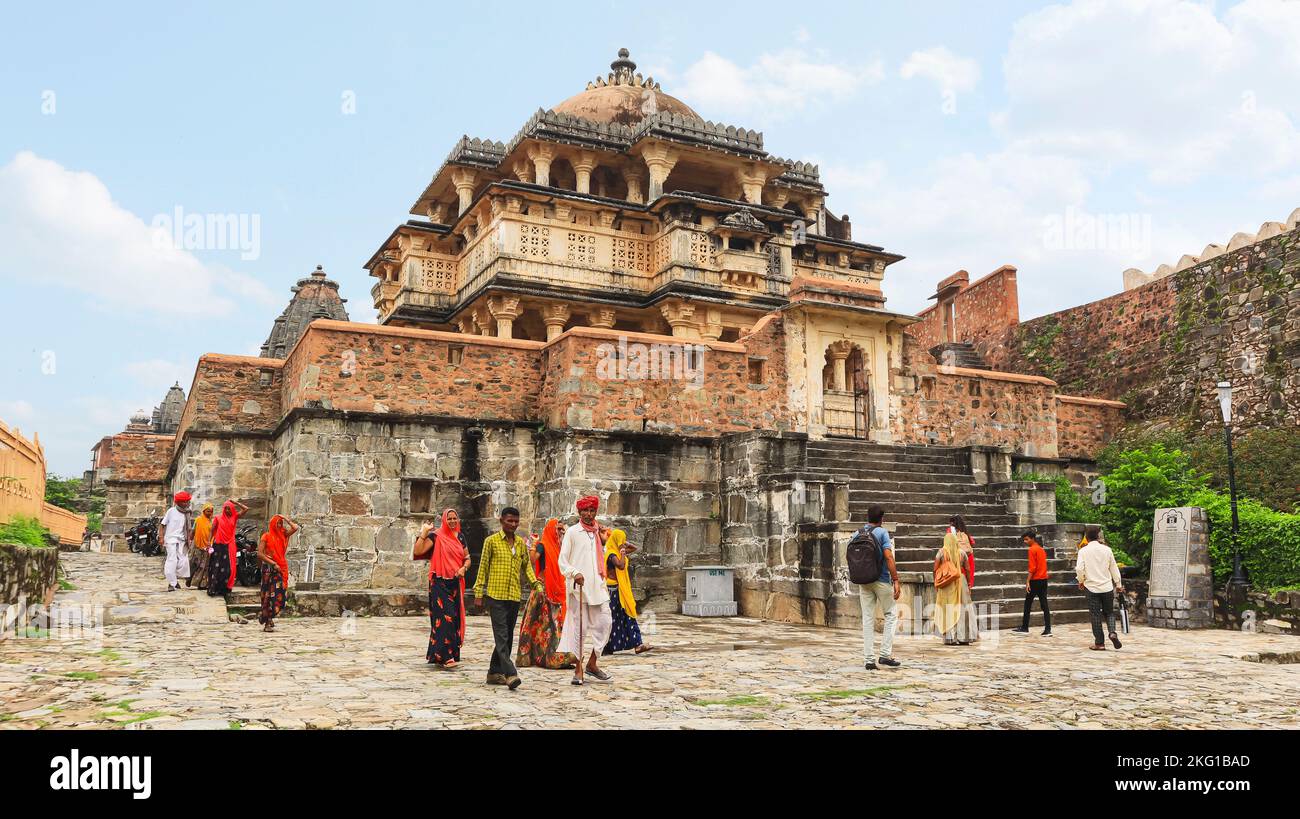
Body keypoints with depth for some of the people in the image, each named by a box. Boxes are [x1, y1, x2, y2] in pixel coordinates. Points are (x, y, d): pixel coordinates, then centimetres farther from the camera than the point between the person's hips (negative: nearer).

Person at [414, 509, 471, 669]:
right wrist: (424, 532, -18)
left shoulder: (460, 537, 12)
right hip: (440, 582, -6)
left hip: (456, 583, 6)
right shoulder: (436, 536, -5)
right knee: (445, 617, -14)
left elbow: (467, 558, 18)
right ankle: (445, 656, -13)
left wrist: (463, 568, -1)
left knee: (454, 618, 7)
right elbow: (418, 551, -16)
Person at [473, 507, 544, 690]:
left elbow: (527, 565, 17)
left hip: (514, 596, 5)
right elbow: (483, 567, 0)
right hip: (496, 595, -5)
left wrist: (537, 584, 1)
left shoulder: (521, 543, 11)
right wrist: (478, 593, -2)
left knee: (508, 637, 10)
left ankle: (494, 672, 20)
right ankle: (510, 674, -17)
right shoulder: (492, 541, -1)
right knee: (501, 636, -11)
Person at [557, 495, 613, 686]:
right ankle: (578, 669, 6)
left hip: (597, 586, 5)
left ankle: (592, 663, 12)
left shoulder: (597, 532, 17)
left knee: (605, 622, -2)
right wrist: (574, 573, -20)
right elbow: (562, 561, -4)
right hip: (578, 586, -5)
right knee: (579, 627, -2)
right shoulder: (572, 532, 1)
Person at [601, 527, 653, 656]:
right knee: (612, 619, -2)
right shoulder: (611, 554, -15)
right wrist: (623, 552, -18)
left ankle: (637, 644, 2)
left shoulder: (617, 552, 11)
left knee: (628, 617, 4)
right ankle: (606, 647, 7)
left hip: (621, 590, 9)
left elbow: (634, 548, 23)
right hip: (614, 590, -9)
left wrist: (623, 549, 7)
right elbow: (621, 565, -31)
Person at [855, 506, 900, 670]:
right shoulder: (882, 532, -7)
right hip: (882, 580, -4)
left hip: (863, 581, 4)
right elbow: (888, 558, -15)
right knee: (891, 614, 10)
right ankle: (885, 654, 2)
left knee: (868, 619, 6)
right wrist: (896, 581, -13)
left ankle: (870, 660, 5)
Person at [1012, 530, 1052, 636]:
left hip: (1035, 580, -8)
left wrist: (1028, 581, -16)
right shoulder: (1041, 549, 14)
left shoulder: (1032, 549, -11)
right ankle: (1048, 630, -1)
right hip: (1044, 579, 8)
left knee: (1028, 604, 3)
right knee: (1044, 605, 4)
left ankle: (1024, 628, 9)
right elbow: (1043, 565, 17)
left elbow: (1032, 567, -17)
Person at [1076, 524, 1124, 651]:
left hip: (1092, 587, -2)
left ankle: (1099, 643, 6)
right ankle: (1112, 633, -9)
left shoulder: (1083, 551, -7)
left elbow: (1079, 569, -14)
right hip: (1107, 587, 2)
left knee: (1095, 615, 4)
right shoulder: (1107, 549, 1)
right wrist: (1119, 584, 19)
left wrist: (1081, 581, 5)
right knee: (1109, 613, 16)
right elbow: (1114, 568, 8)